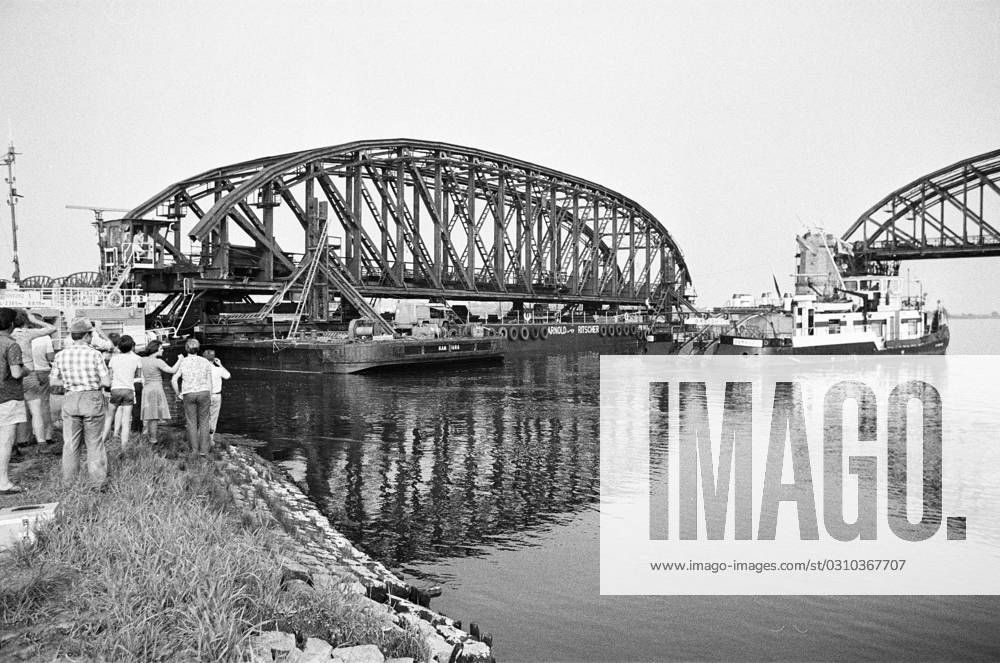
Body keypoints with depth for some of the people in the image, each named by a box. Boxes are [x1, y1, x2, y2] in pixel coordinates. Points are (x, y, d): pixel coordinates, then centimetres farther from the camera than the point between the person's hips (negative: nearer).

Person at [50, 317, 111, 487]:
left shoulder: (61, 355, -1)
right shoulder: (95, 354, -12)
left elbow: (53, 381, 6)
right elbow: (107, 382, -12)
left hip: (70, 400, 3)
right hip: (92, 399, -3)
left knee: (70, 444, 11)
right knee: (94, 443, 6)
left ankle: (69, 483, 15)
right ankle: (98, 482, 8)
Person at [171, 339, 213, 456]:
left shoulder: (182, 362, 1)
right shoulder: (205, 362, 3)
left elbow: (174, 380, -5)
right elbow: (209, 382, 4)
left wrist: (178, 394, 10)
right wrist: (210, 401, 10)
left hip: (188, 394, 0)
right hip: (203, 393, 0)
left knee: (191, 423, 6)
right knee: (203, 422, 4)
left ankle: (194, 450, 4)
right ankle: (203, 450, -1)